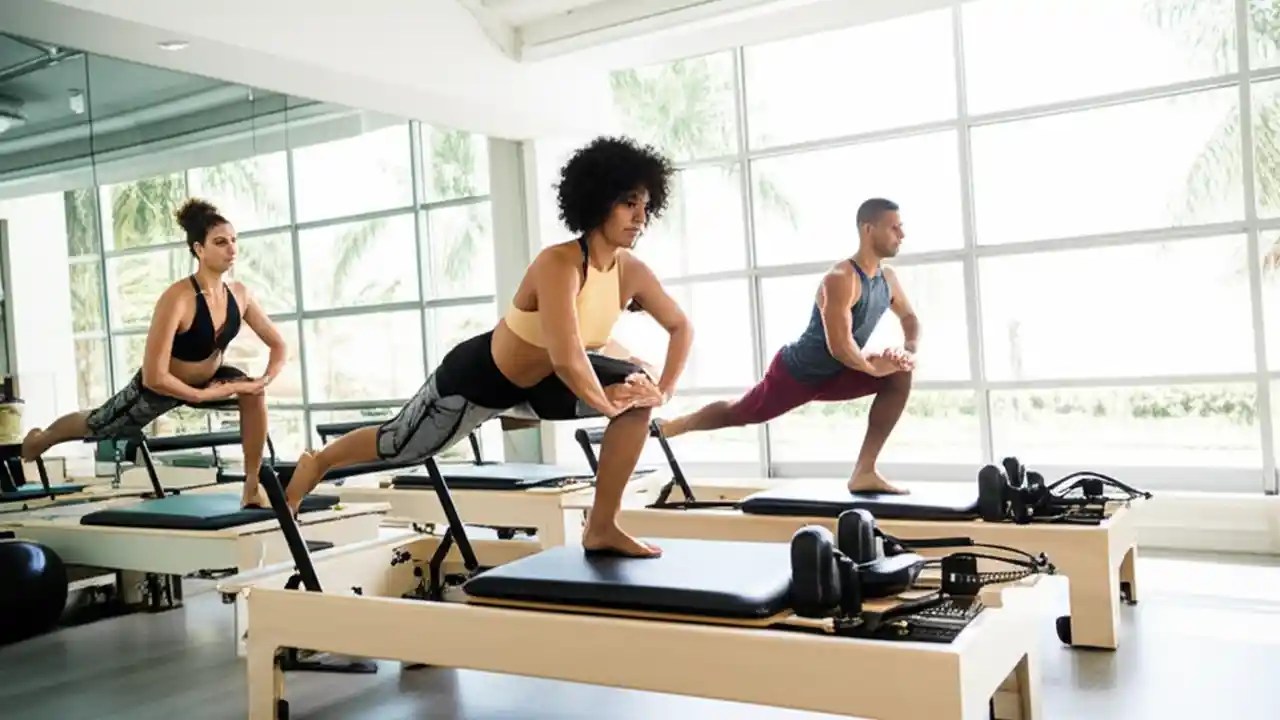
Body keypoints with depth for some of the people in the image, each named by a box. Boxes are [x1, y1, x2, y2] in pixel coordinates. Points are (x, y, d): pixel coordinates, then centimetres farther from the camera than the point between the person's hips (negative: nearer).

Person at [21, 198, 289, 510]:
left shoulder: (239, 294, -18)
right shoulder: (177, 298, -37)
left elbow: (279, 345, -7)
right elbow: (154, 376, -38)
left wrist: (267, 378, -24)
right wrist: (202, 396, -30)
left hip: (210, 377, 4)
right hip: (159, 388, -4)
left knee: (252, 393, -25)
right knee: (96, 426, 21)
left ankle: (252, 484, -14)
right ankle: (39, 438, 57)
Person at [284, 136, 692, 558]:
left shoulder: (631, 271, -15)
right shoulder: (558, 264, -37)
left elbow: (681, 327, 0)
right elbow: (567, 358, -45)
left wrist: (664, 390, -12)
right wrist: (607, 405, -28)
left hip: (543, 376, 6)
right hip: (481, 374, -6)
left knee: (636, 393, -15)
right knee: (399, 447, 12)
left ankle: (602, 528, -5)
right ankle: (316, 463, 46)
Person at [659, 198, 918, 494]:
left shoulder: (888, 277, -1)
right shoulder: (840, 279, -29)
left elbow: (910, 318, 12)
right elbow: (838, 345, -34)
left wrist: (909, 351, -8)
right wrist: (871, 368, -20)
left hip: (832, 376, 7)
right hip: (795, 372, -7)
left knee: (900, 376, -10)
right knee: (735, 414, 9)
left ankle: (865, 472, -9)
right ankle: (667, 426, 35)